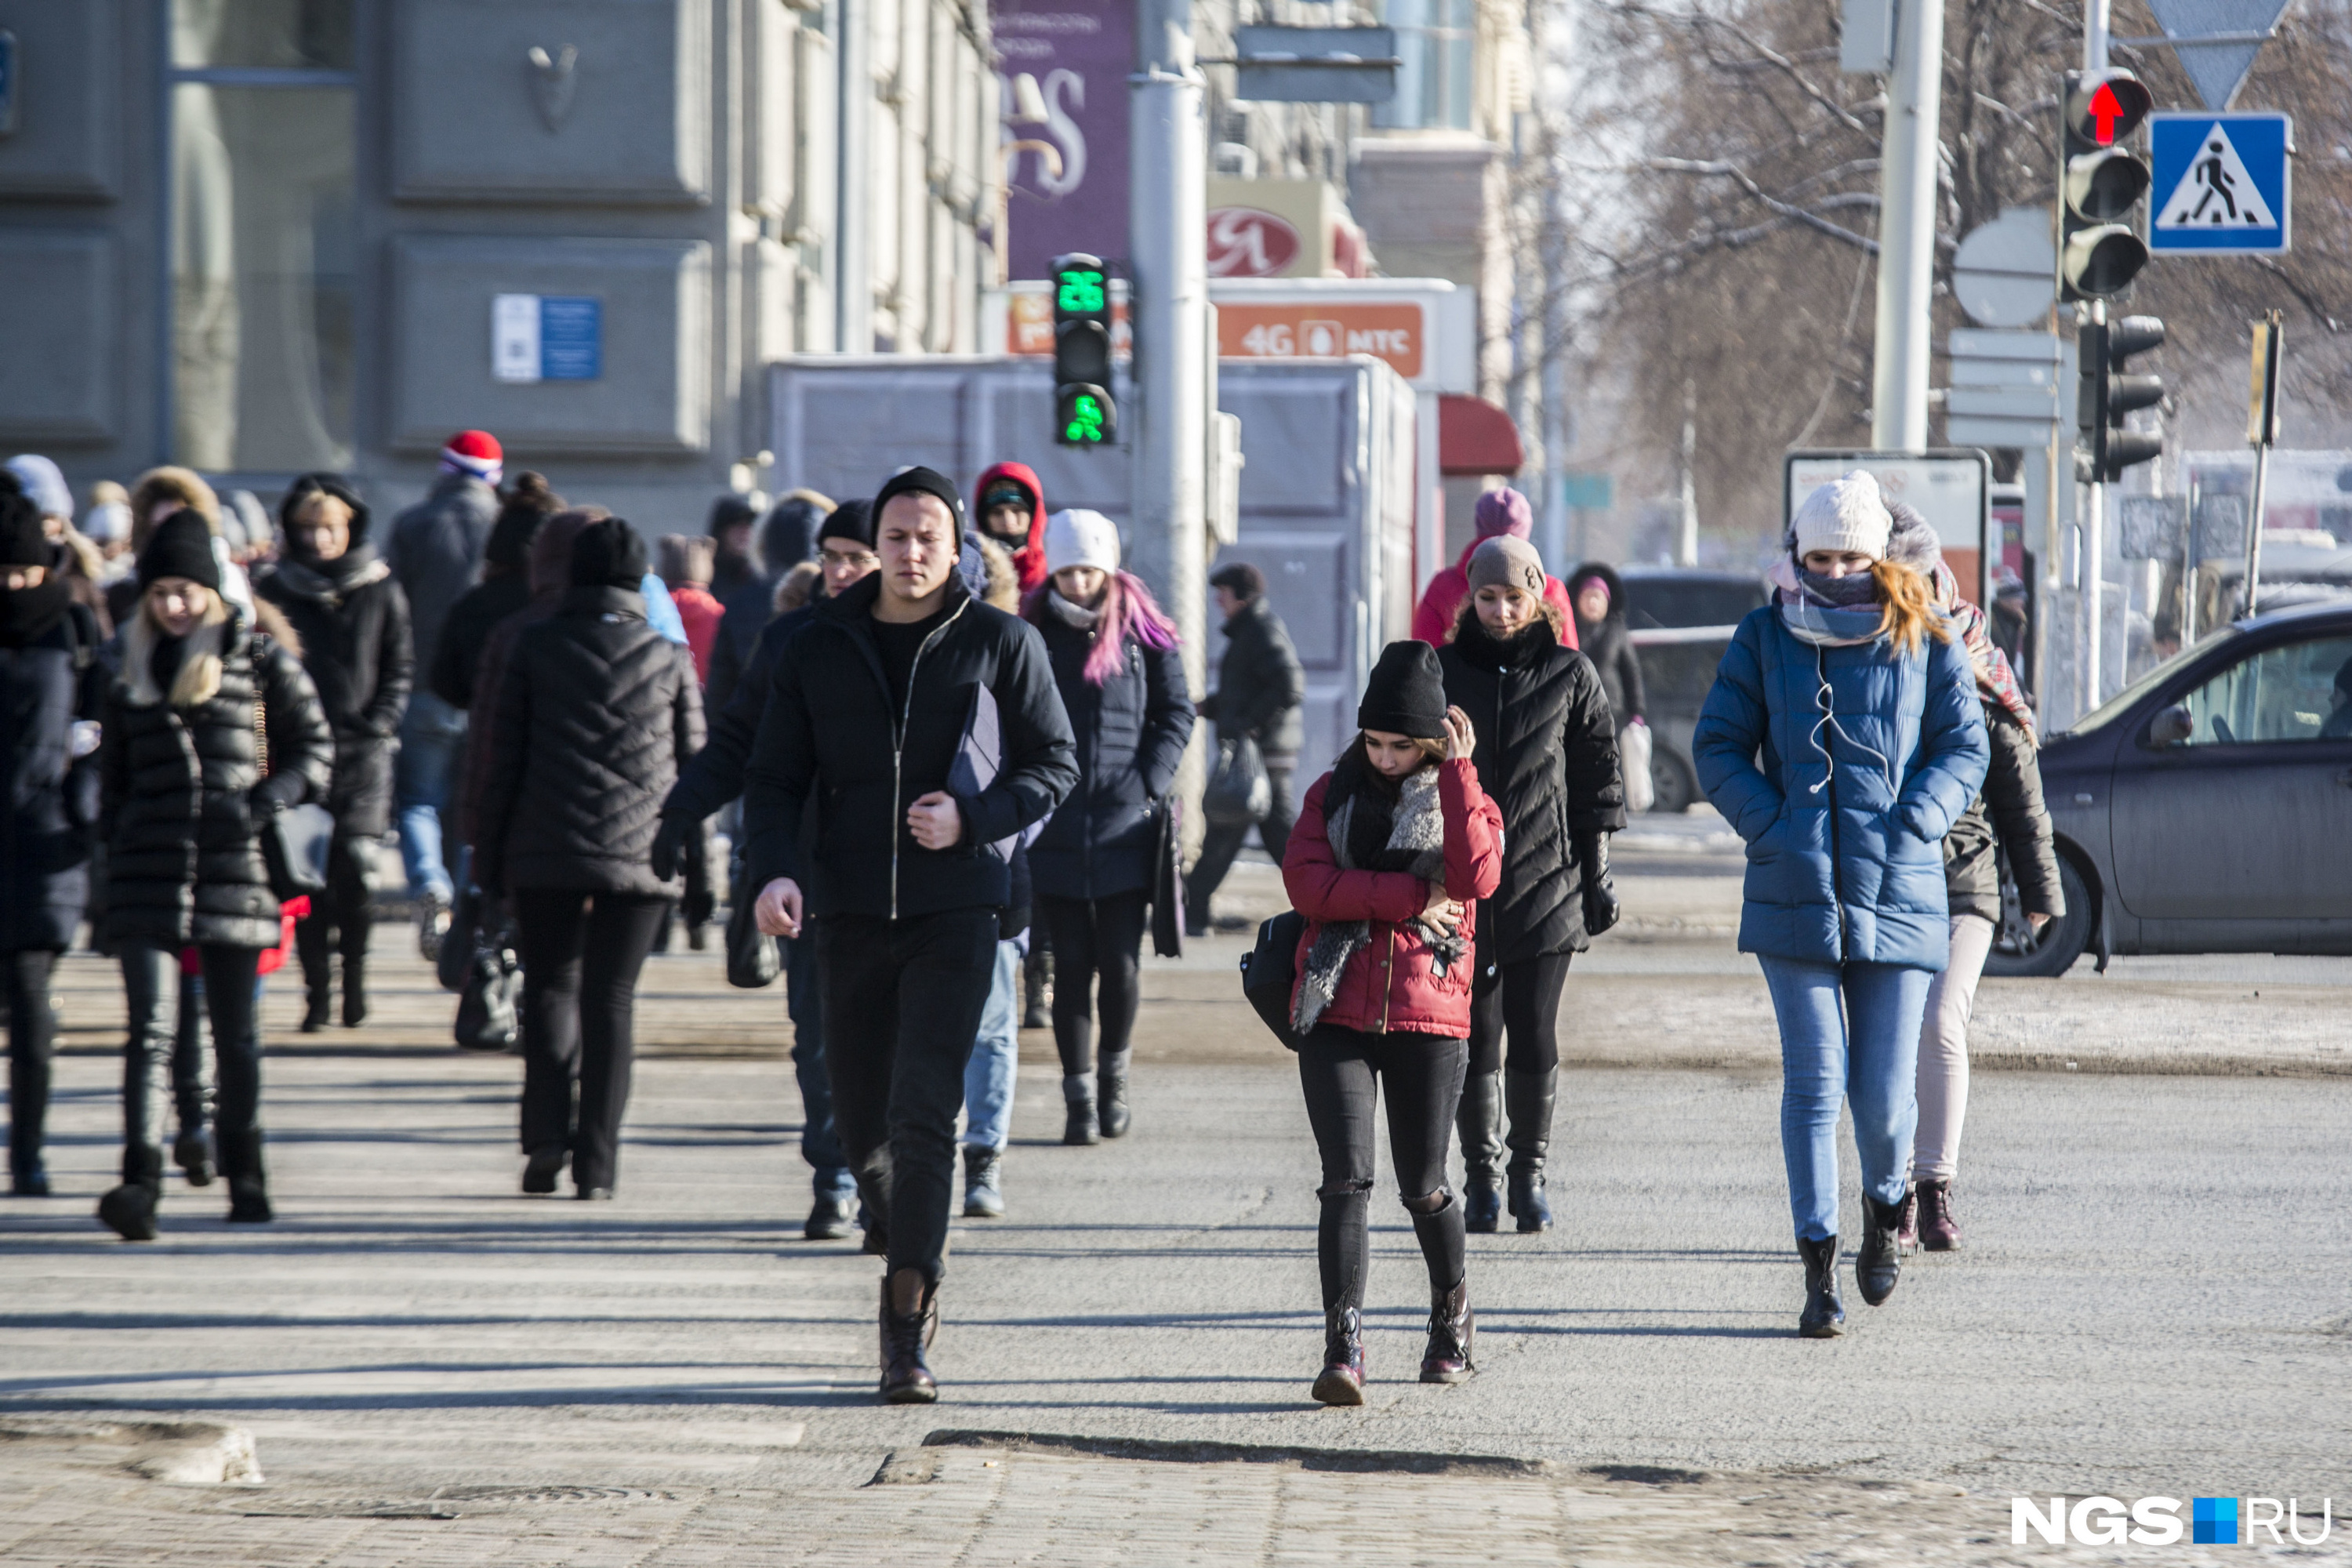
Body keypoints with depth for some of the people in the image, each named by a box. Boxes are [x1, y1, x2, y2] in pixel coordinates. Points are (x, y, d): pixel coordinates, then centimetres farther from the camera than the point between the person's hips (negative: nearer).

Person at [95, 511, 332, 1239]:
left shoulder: (259, 658, 3)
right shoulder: (130, 665, 12)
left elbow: (314, 745, 5)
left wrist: (263, 804, -10)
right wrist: (112, 837, 10)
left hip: (235, 871, -1)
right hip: (148, 874, 1)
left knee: (235, 1034, 9)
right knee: (151, 1028, -11)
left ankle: (243, 1174, 26)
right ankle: (140, 1179, -22)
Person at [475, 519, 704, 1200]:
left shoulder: (535, 646, 3)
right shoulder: (669, 657, 4)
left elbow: (504, 759, 3)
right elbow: (694, 763, 7)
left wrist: (490, 860, 8)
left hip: (544, 854, 0)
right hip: (640, 855, 0)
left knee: (550, 986, 12)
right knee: (612, 996, 5)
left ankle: (547, 1135, -6)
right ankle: (596, 1161, -1)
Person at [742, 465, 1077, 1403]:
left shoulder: (1000, 643, 1)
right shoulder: (821, 647, 7)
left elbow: (1055, 763, 5)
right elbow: (776, 776, 8)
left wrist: (974, 817, -13)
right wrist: (774, 869, -11)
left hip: (955, 911, -3)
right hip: (851, 912, 3)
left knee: (923, 1113, -15)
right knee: (861, 1121, 9)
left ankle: (906, 1335, -16)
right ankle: (912, 1247, 38)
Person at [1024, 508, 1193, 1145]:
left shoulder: (1143, 634, 2)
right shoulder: (1033, 634, 3)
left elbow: (1176, 713, 7)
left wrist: (1151, 787, -4)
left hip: (1125, 828, 0)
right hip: (1054, 829, 0)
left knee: (1120, 966, 0)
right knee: (1071, 965, 1)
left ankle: (1114, 1078, 23)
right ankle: (1079, 1097, 7)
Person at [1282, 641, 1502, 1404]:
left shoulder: (1460, 799, 6)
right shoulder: (1333, 794, 9)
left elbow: (1478, 876, -15)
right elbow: (1307, 883, -8)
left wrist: (1456, 773, -13)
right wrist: (1413, 895, -14)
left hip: (1428, 1017, 0)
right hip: (1337, 1014, 0)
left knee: (1423, 1188, 8)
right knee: (1347, 1178, -11)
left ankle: (1453, 1318, 32)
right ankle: (1343, 1348, -16)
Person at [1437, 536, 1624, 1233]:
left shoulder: (1570, 675, 5)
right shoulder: (1443, 673, 6)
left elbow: (1598, 777, 9)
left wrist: (1598, 875, 6)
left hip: (1546, 886, -1)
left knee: (1535, 1038, -4)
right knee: (1476, 1038, 0)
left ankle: (1530, 1171, 11)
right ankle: (1482, 1179, 11)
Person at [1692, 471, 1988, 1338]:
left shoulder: (1924, 641, 5)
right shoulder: (1766, 637, 6)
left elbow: (1964, 747, 6)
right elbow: (1718, 745, 6)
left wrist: (1913, 823, -9)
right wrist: (1770, 826, -7)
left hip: (1897, 892, 0)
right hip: (1795, 892, 0)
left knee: (1884, 1093, 0)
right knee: (1813, 1084, -5)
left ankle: (1885, 1205, 32)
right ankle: (1819, 1269, 0)